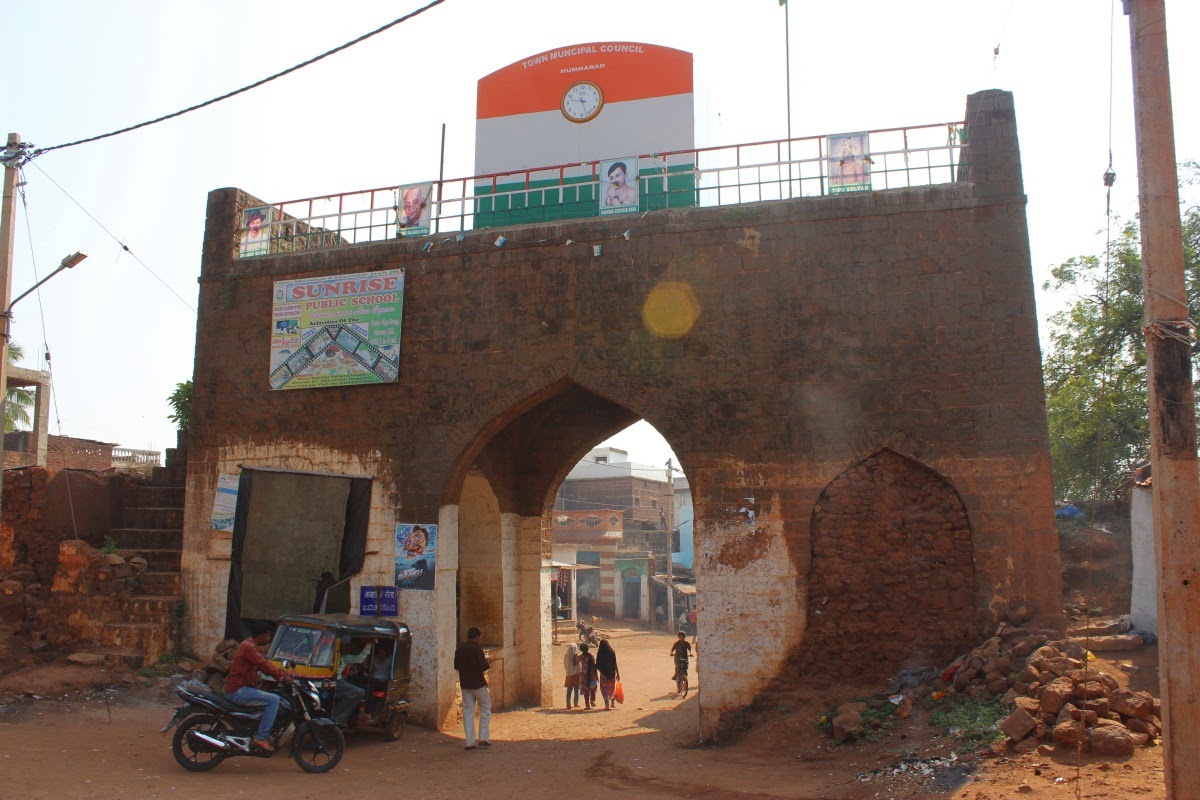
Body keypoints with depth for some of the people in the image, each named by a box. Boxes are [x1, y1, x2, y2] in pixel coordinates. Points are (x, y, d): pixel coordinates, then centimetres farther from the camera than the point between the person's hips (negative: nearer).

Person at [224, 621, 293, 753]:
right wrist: (282, 676, -23)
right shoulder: (248, 647, -14)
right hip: (238, 690, -11)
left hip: (243, 688, 11)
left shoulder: (252, 646, 19)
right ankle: (261, 737, -21)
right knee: (273, 700, -19)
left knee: (274, 700, 13)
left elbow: (264, 665, 16)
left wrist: (282, 674, 4)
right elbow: (264, 665, -23)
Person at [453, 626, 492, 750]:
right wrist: (487, 663, 1)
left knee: (468, 712, 7)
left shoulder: (459, 649, 4)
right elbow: (482, 666, -19)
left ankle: (470, 742, 5)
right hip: (478, 683, -5)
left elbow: (456, 666, 10)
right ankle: (483, 739, 5)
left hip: (465, 684, 5)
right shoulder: (477, 648, -14)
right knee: (485, 709, 9)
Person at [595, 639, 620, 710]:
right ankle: (612, 703, 31)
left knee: (605, 688, 6)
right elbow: (615, 664, -6)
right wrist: (618, 673, 1)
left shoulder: (600, 654, -9)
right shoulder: (612, 652, -6)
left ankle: (607, 705, -1)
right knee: (612, 687, 21)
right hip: (612, 672, 2)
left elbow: (597, 665, -6)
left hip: (603, 673, -2)